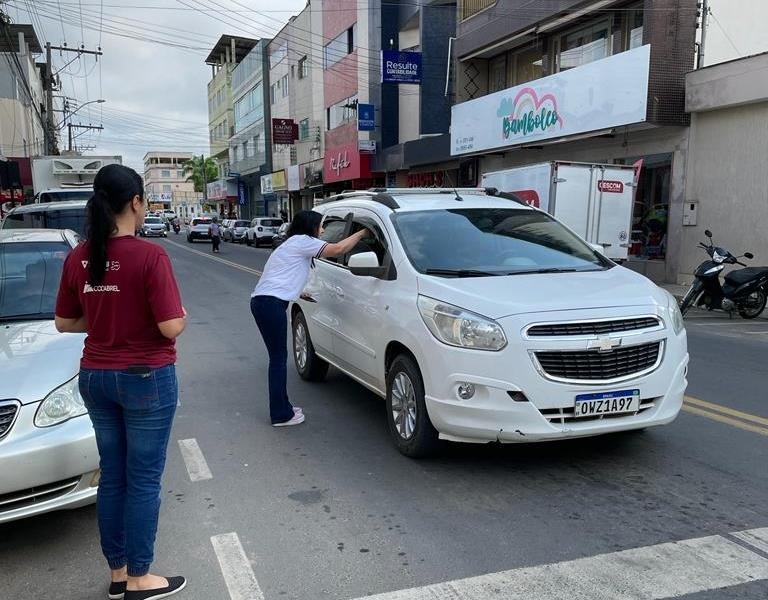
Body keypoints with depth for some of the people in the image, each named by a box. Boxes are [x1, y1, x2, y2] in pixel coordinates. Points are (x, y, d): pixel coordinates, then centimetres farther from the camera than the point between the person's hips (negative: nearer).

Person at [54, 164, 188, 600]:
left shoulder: (79, 258, 1)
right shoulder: (150, 256, -18)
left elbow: (65, 322, 9)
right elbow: (171, 327, -20)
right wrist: (182, 314, 1)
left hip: (95, 377, 6)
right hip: (146, 379, -6)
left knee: (112, 475, 17)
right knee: (143, 479, 6)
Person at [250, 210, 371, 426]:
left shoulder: (293, 244, 25)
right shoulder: (302, 241, -3)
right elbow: (338, 249, -9)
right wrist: (362, 233, 2)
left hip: (262, 301, 10)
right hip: (271, 303, -10)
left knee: (278, 357, 13)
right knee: (279, 358, -6)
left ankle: (282, 407, 20)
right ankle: (281, 415, 0)